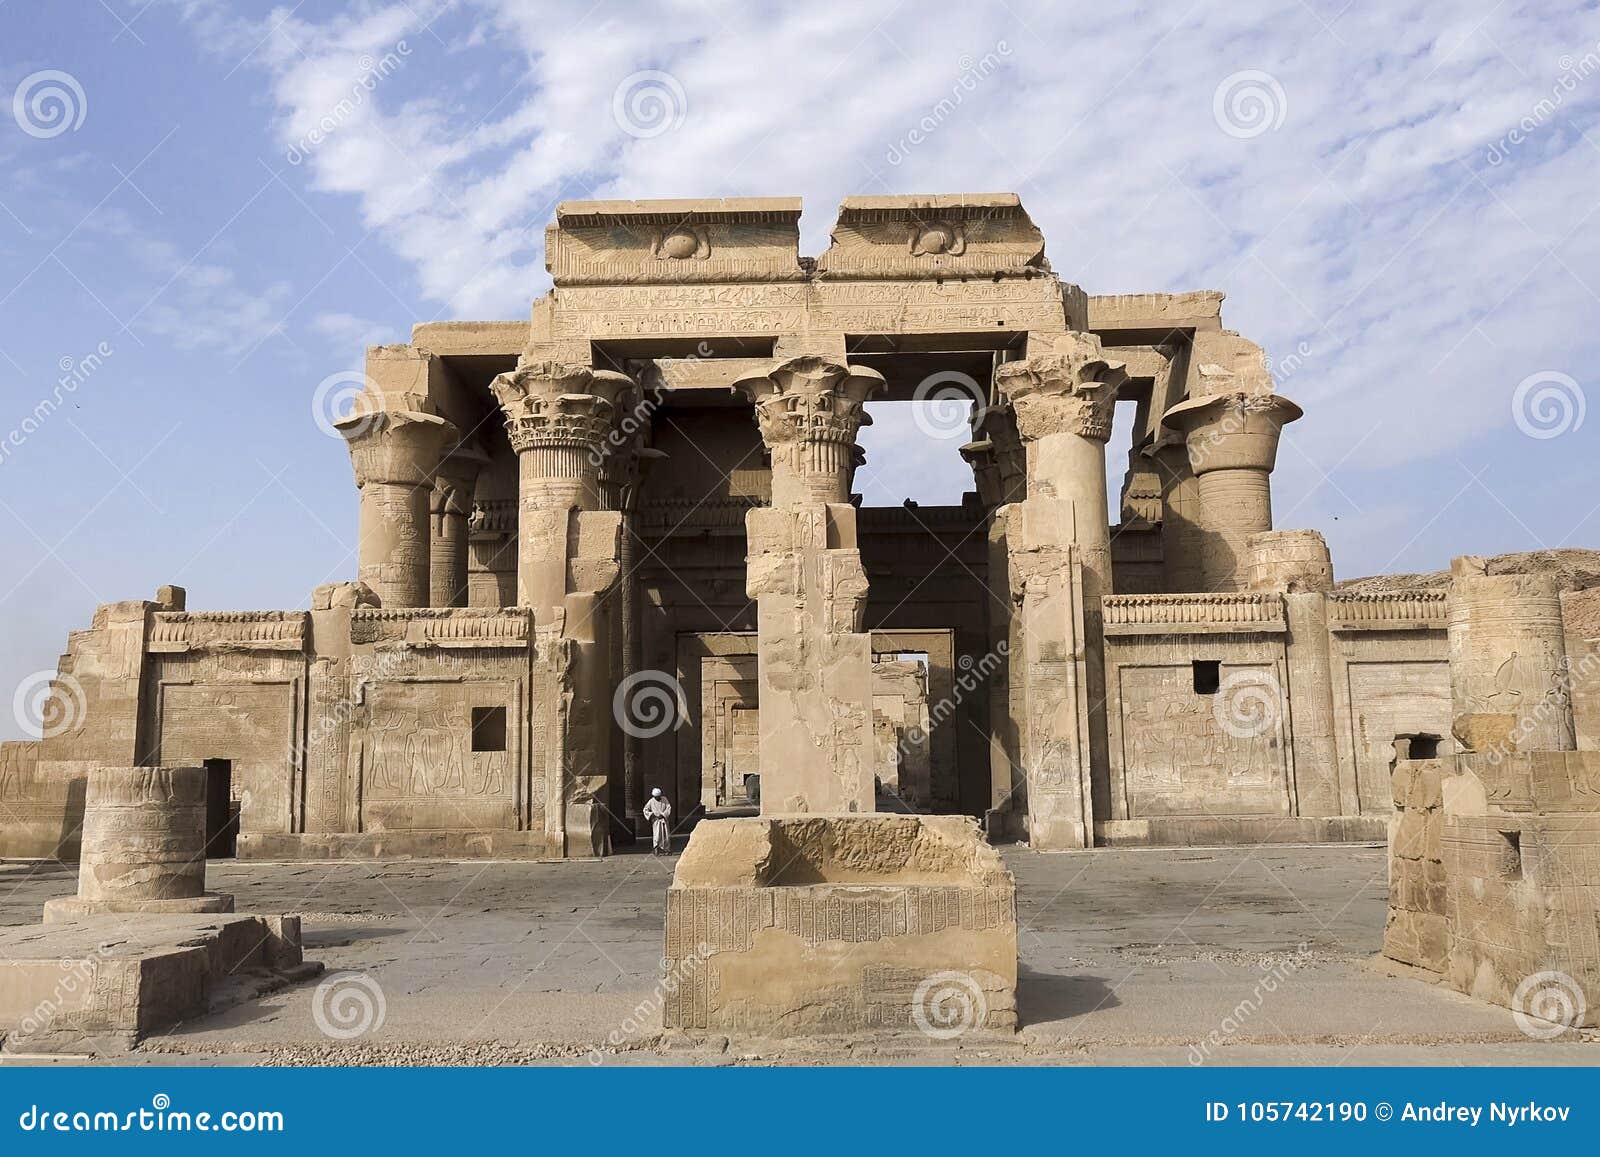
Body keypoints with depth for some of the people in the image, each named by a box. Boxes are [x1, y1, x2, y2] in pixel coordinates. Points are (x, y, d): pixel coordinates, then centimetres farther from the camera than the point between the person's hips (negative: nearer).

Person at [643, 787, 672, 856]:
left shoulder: (664, 799, 0)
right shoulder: (651, 801, -3)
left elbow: (668, 808, -3)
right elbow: (645, 810, 2)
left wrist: (663, 815, -13)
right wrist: (651, 814, -12)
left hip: (664, 820, 1)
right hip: (656, 821, -1)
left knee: (666, 835, -1)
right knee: (657, 835, -8)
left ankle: (667, 851, 5)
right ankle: (657, 851, -4)